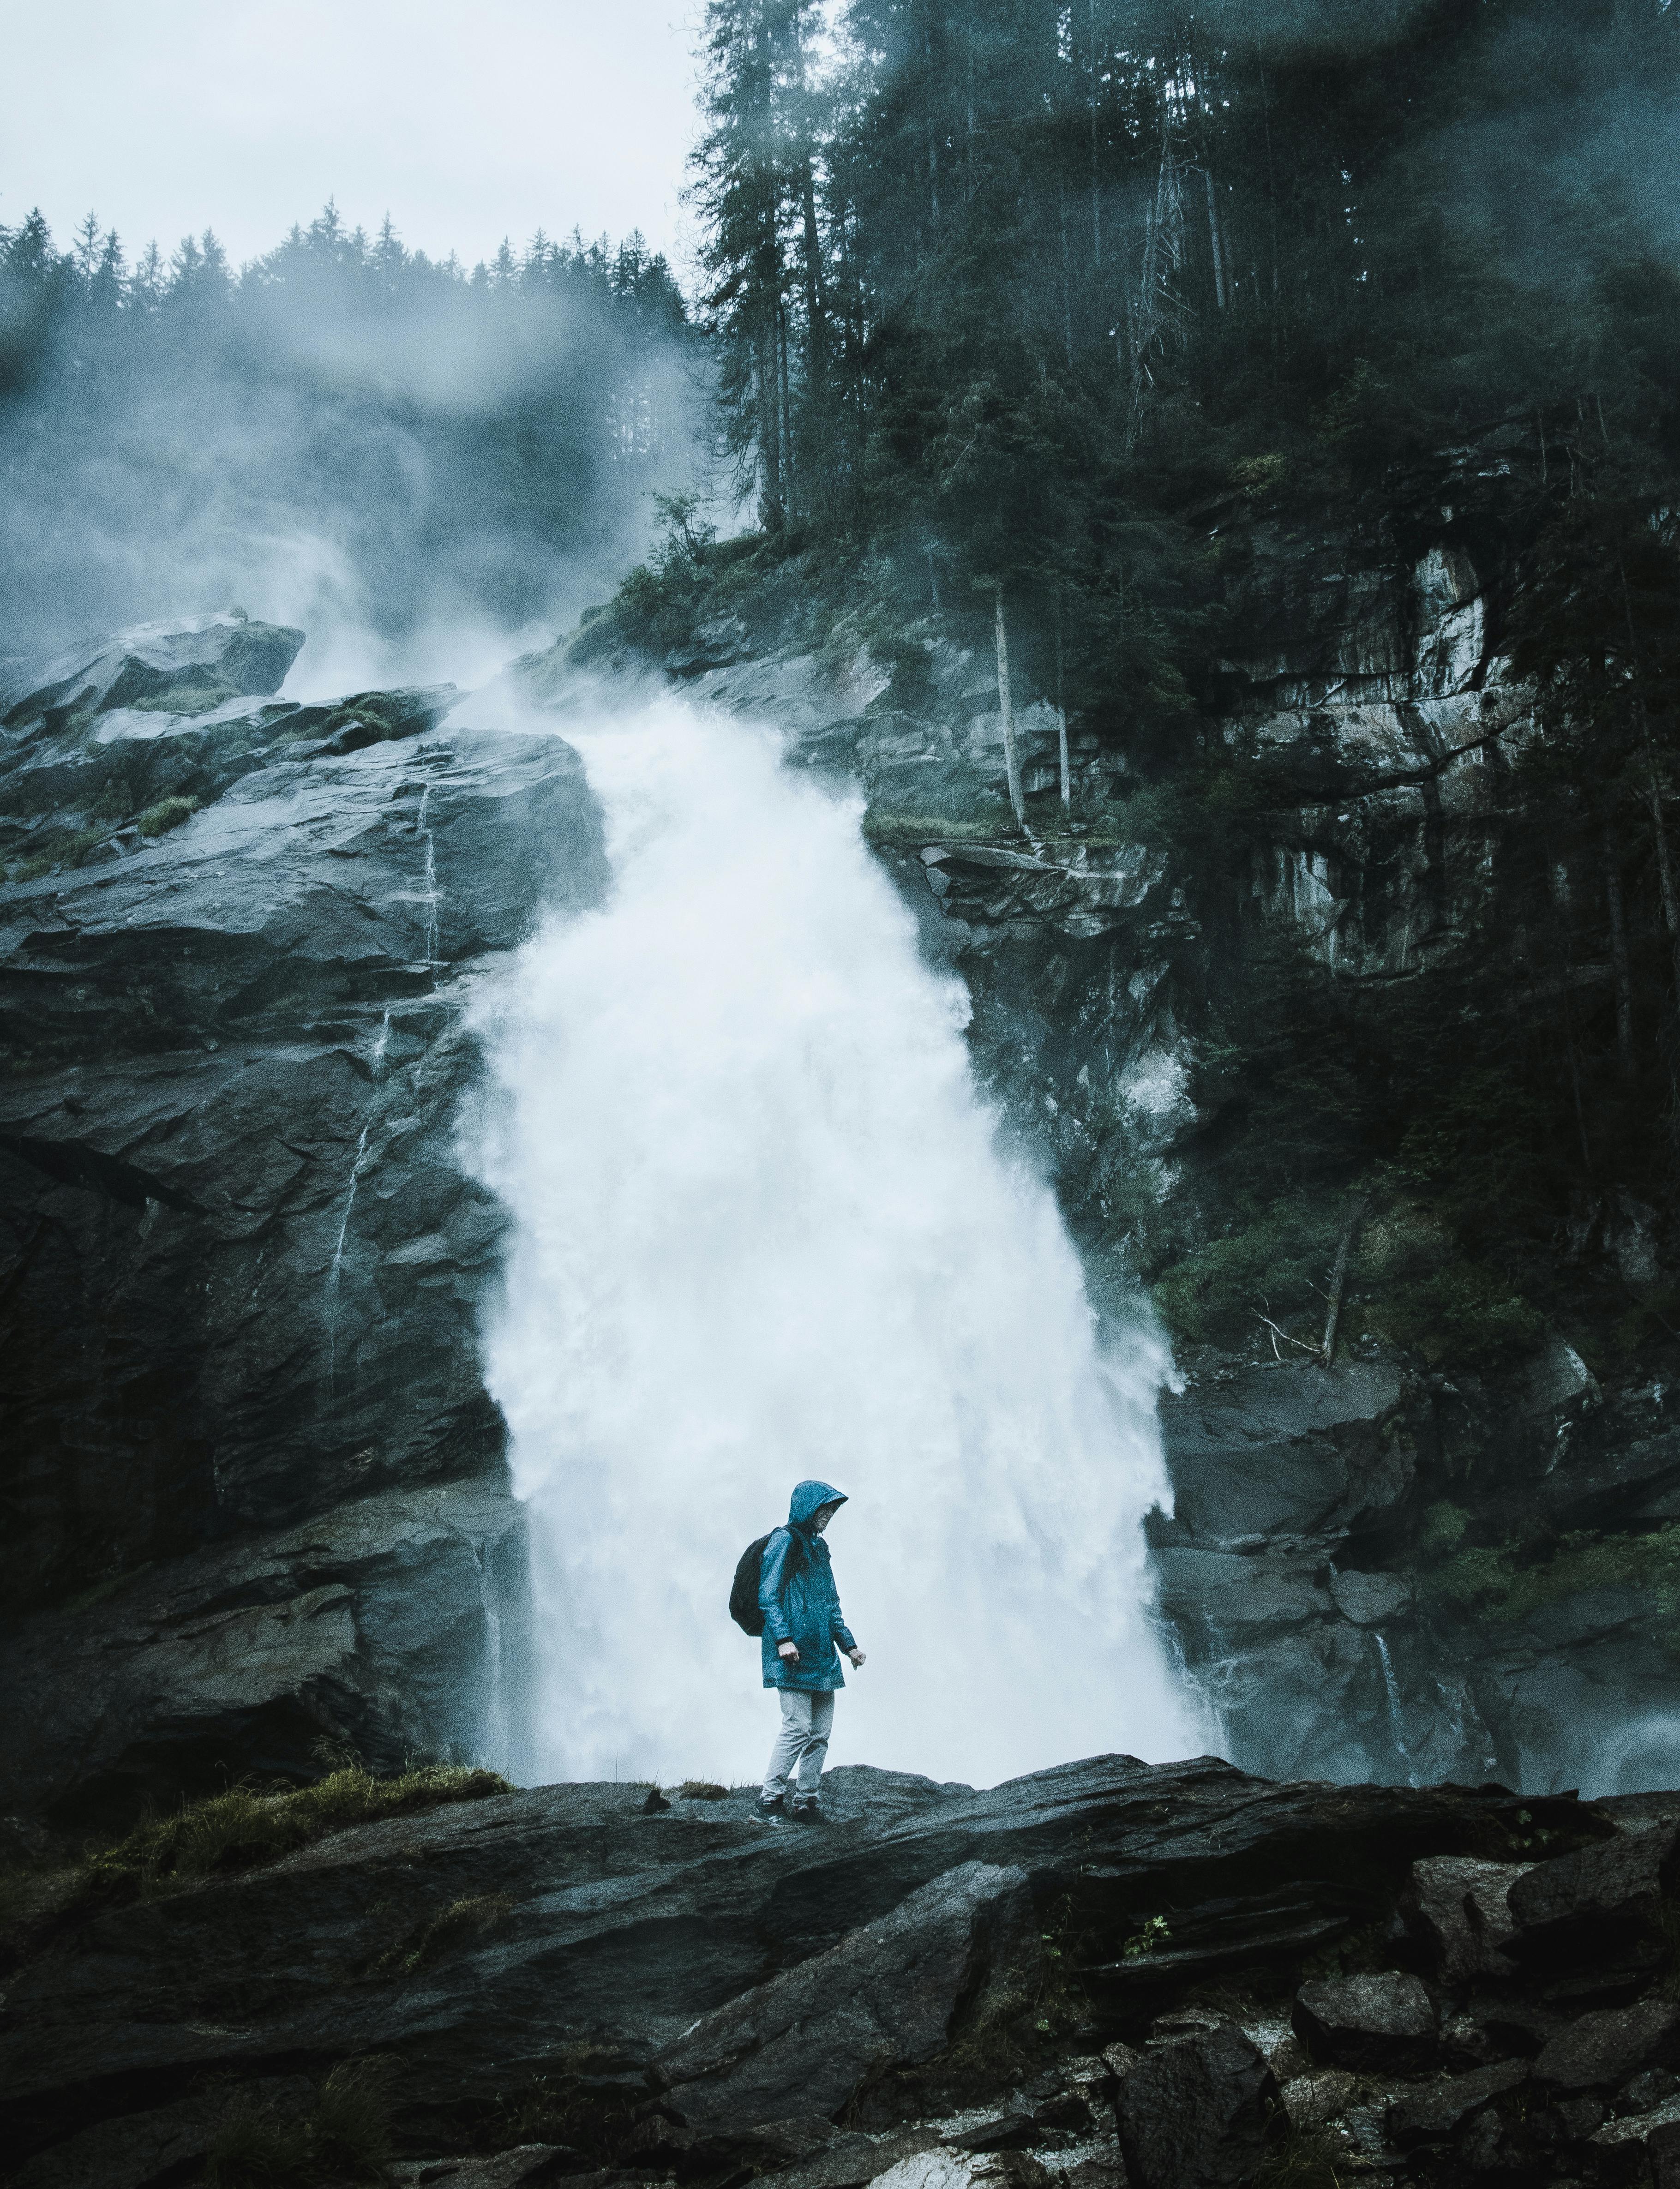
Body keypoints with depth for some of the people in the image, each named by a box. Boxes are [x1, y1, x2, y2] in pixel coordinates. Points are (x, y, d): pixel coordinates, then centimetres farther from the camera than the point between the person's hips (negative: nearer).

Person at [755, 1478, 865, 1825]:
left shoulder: (819, 1547, 22)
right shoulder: (785, 1541, -4)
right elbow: (768, 1596, -11)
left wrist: (848, 1643, 22)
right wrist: (783, 1637, -21)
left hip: (822, 1654, 9)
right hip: (794, 1654, -9)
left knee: (820, 1732, 5)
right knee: (798, 1727, -13)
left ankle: (806, 1800, 11)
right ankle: (770, 1801, -7)